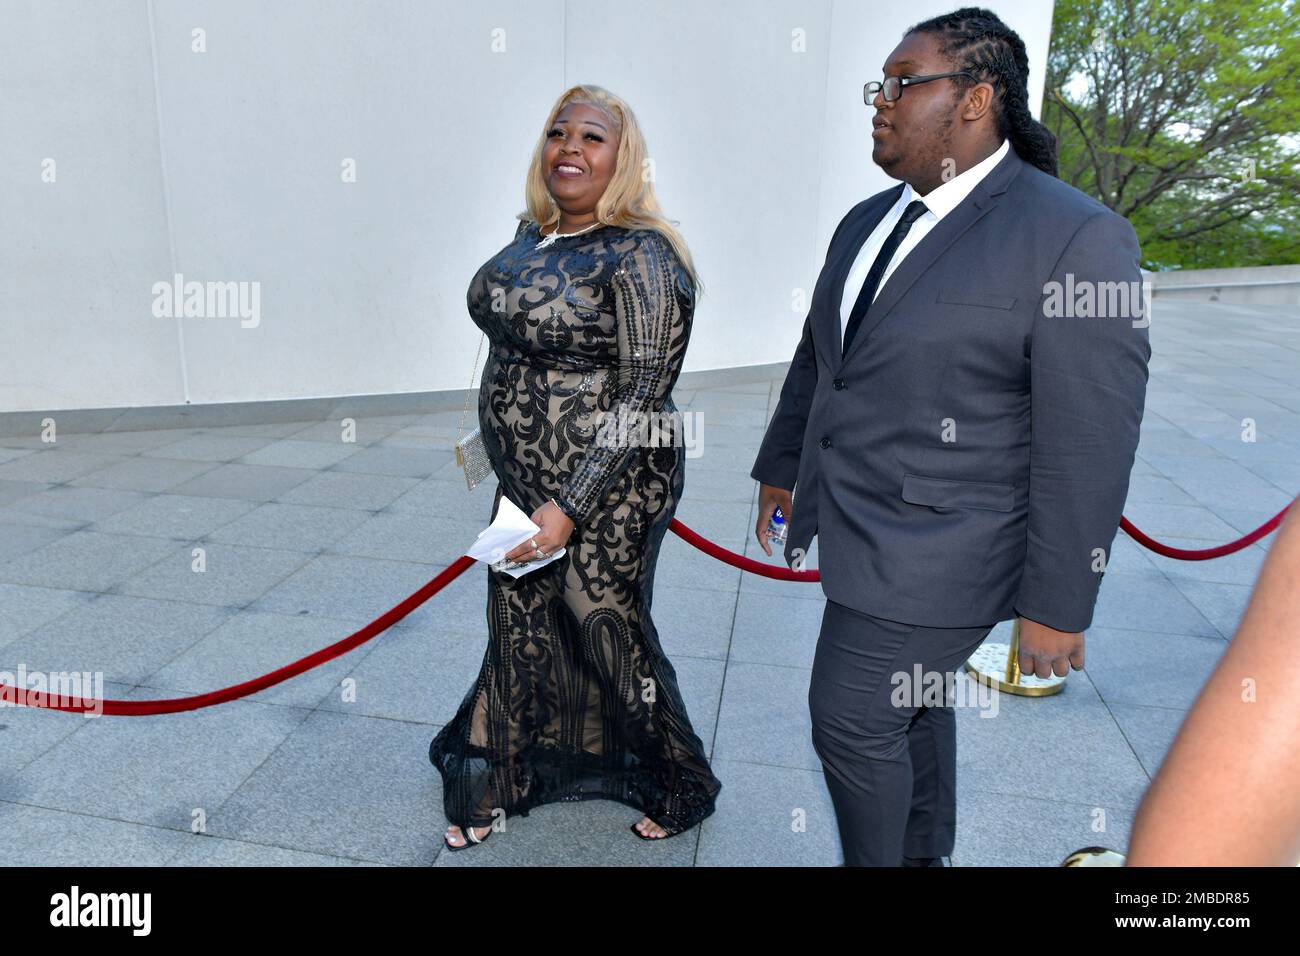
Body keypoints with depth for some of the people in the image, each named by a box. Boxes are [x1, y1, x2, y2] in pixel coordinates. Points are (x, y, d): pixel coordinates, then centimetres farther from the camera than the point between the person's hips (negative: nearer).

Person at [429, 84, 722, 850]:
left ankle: (685, 786, 34)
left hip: (604, 493, -7)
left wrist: (569, 508, -23)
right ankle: (496, 784, 40)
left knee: (607, 634, 7)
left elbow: (642, 396, -21)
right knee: (519, 625, 17)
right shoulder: (533, 232, 7)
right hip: (524, 478, 7)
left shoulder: (637, 256, -18)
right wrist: (506, 446, 22)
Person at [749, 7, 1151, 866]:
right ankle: (924, 854, 42)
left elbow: (1088, 445, -17)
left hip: (933, 546, -7)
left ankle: (880, 859, 30)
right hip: (861, 519, 7)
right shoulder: (869, 222, 6)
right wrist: (780, 468, 22)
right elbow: (820, 356, 16)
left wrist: (1058, 605, -15)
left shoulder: (1074, 236, -17)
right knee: (910, 699, 21)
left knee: (852, 718, 2)